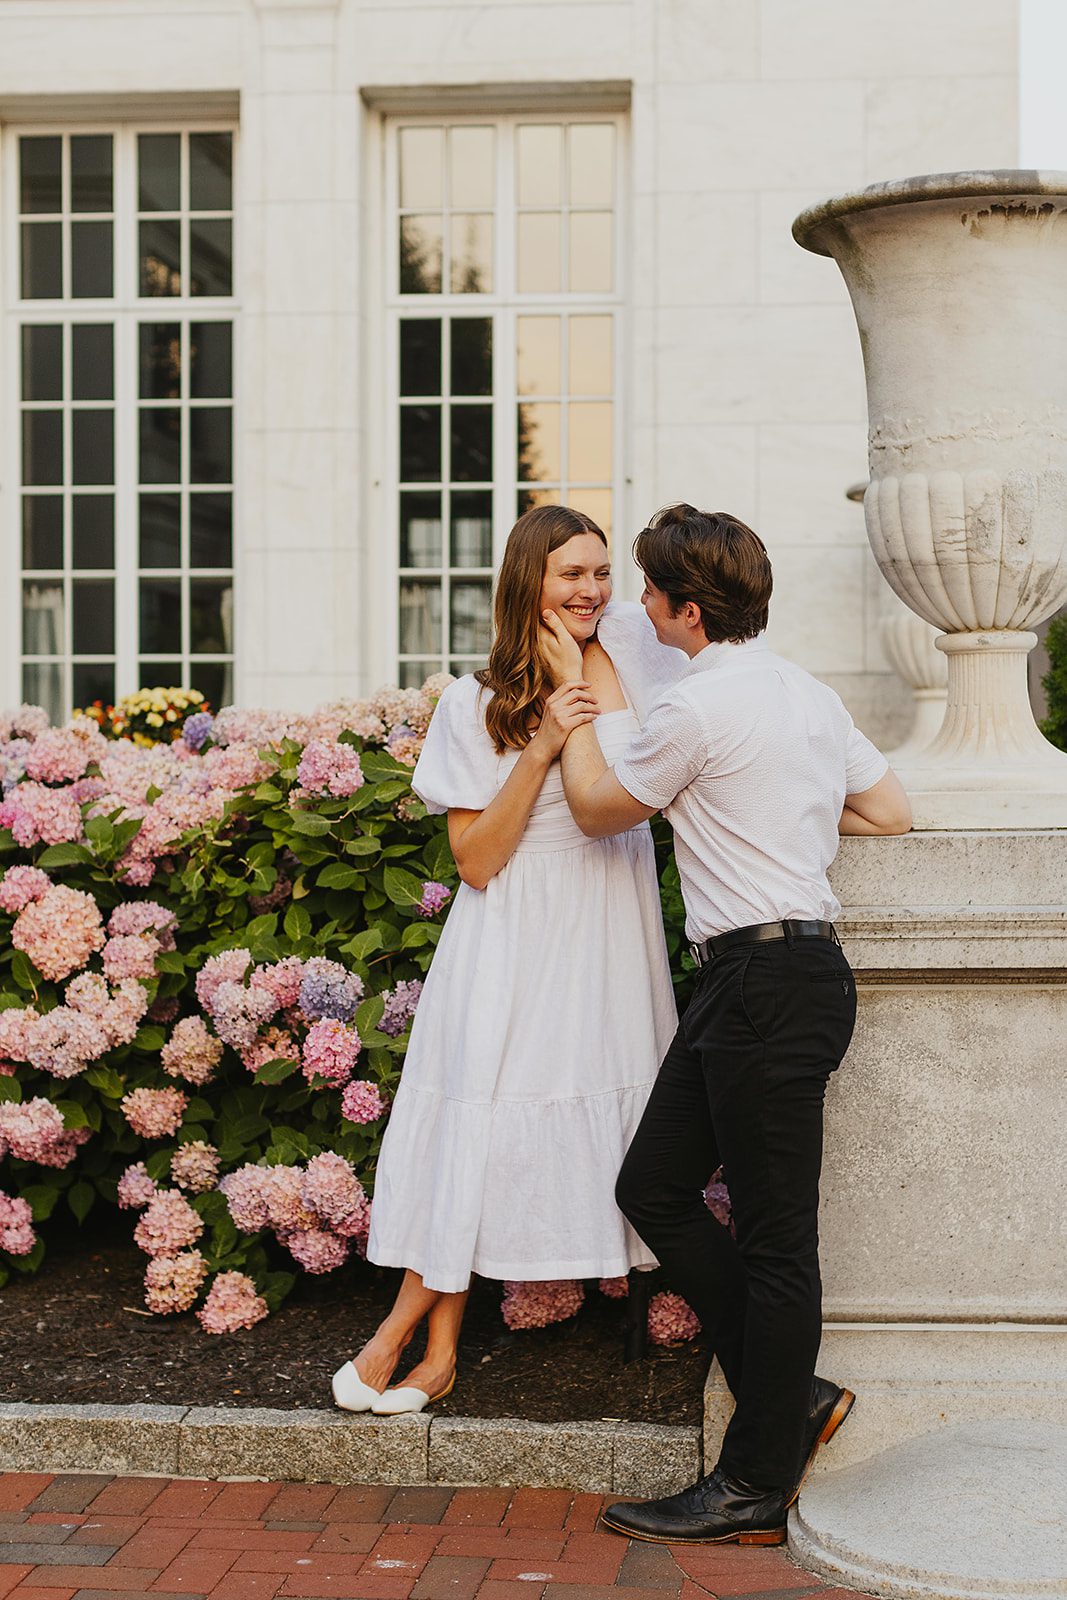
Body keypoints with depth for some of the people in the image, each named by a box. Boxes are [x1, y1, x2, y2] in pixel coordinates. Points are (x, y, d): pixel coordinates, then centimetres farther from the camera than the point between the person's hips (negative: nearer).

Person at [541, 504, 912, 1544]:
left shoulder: (698, 706, -13)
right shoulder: (809, 694, 13)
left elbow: (597, 811, 1)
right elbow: (891, 812, 19)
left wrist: (571, 697, 12)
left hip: (770, 979, -10)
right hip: (753, 981, 10)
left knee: (775, 1235, -2)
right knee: (654, 1186, 13)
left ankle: (756, 1490, 7)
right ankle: (790, 1398, 19)